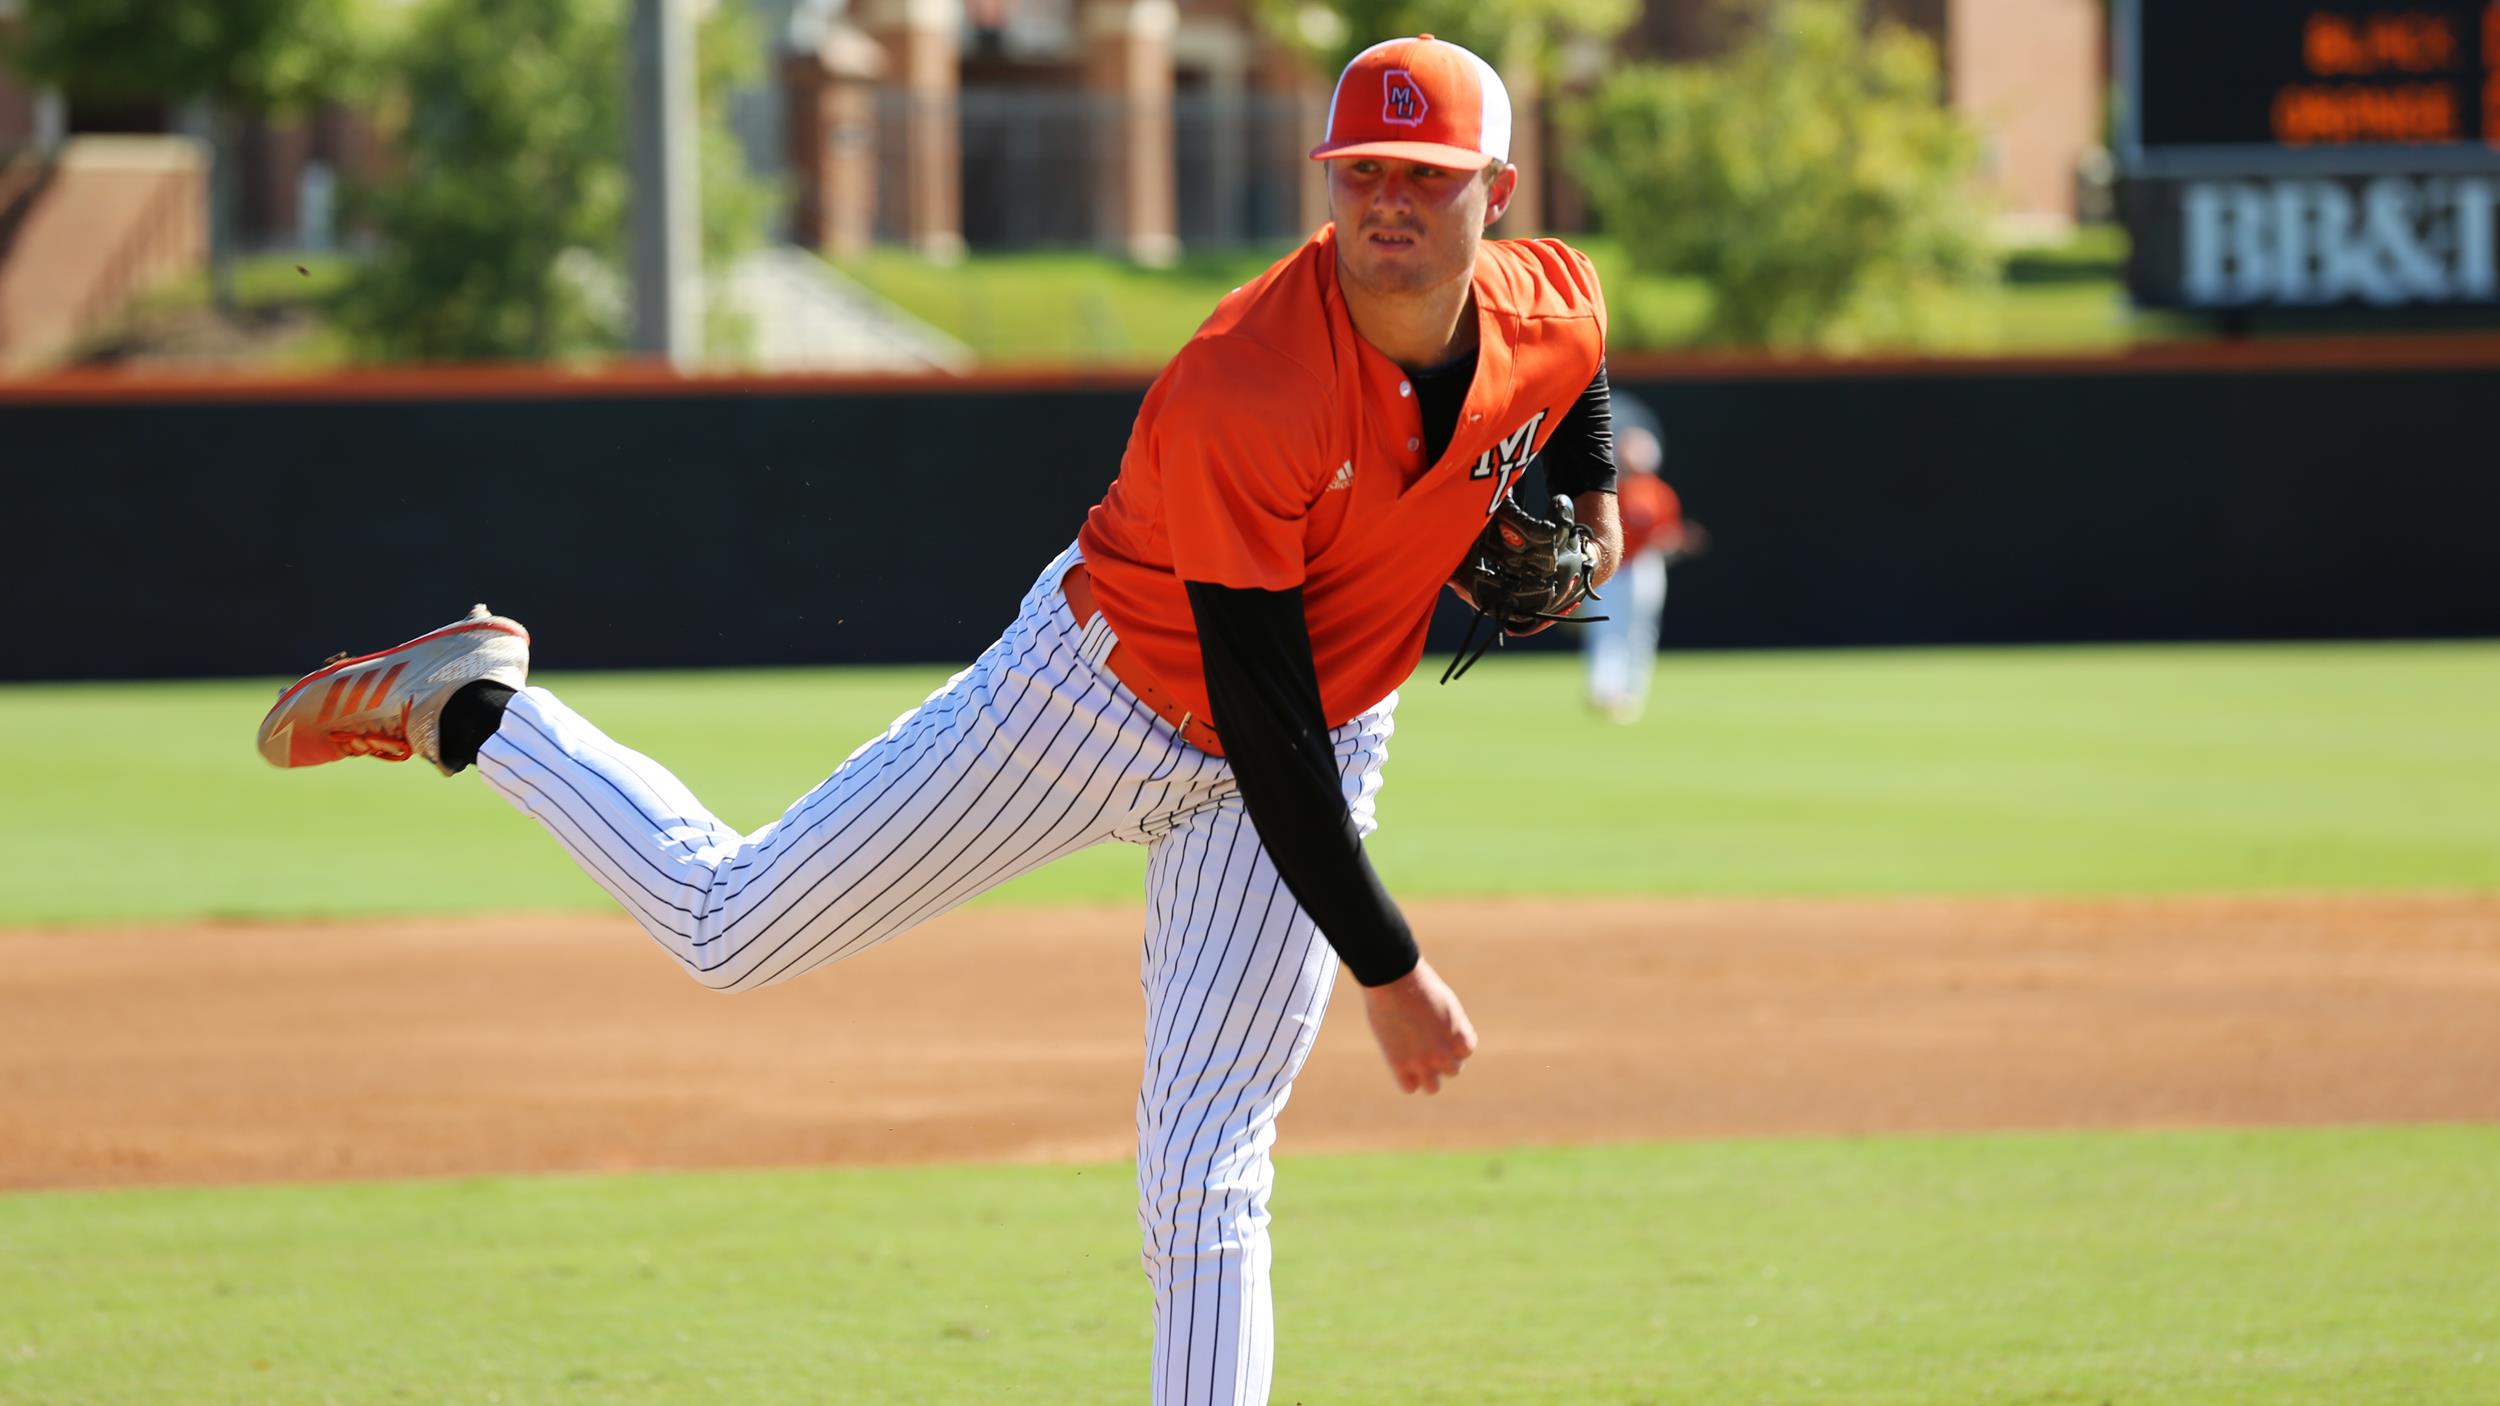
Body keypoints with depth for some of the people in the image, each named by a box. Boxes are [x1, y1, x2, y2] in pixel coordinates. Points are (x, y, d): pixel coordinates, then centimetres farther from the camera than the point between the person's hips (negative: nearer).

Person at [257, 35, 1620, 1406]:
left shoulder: (1555, 309, -15)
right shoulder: (1242, 395, -36)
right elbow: (1260, 717, -32)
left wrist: (1591, 498, 0)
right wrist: (1385, 967, -30)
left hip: (1322, 742, 4)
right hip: (1103, 692, -4)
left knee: (1204, 1178, -2)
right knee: (725, 926, 3)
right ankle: (468, 701, 23)